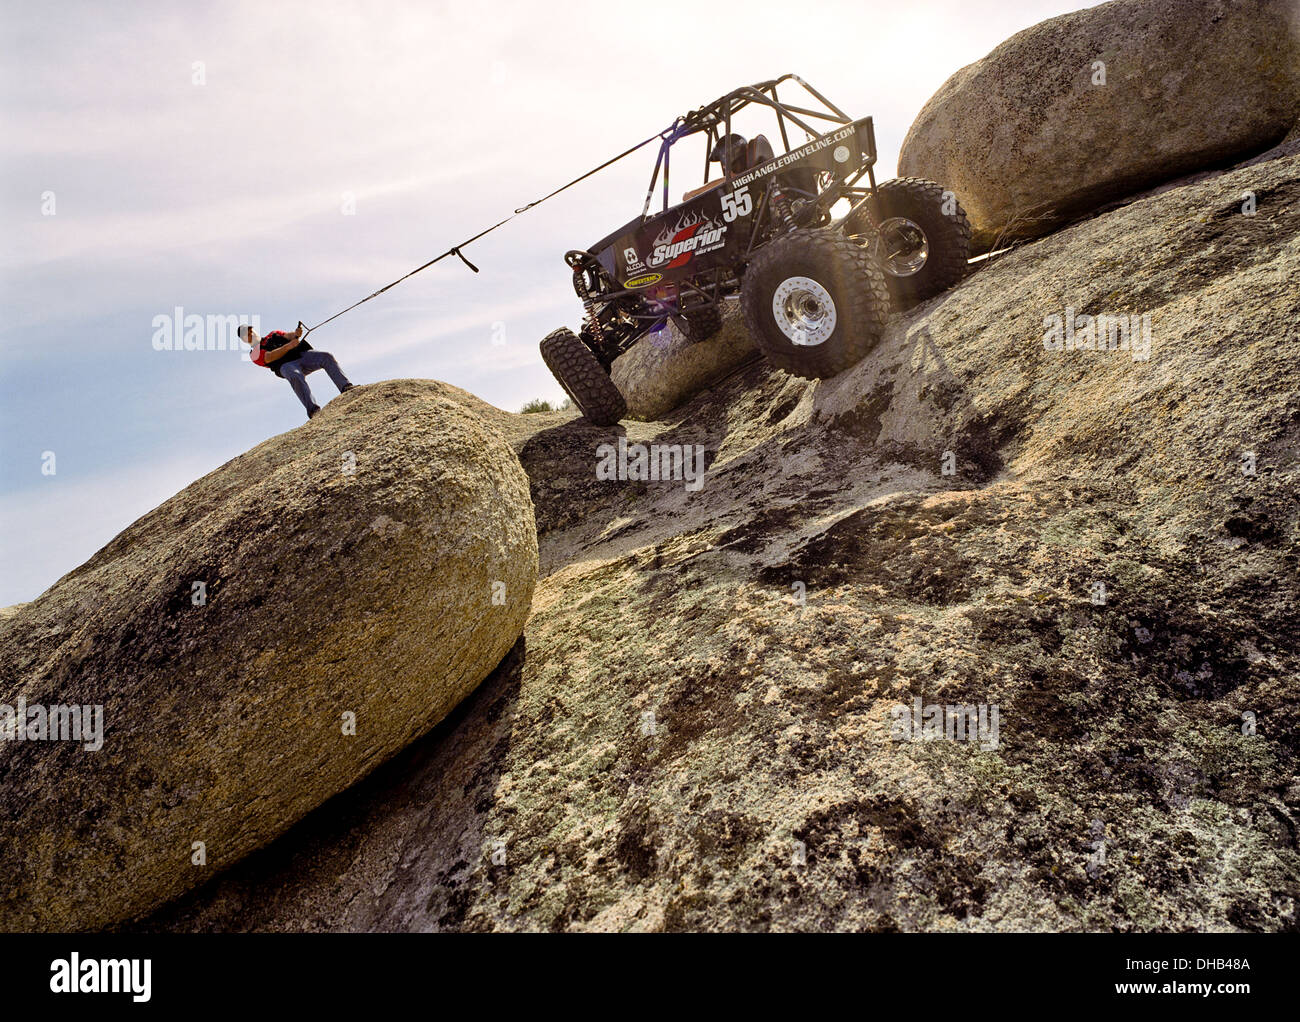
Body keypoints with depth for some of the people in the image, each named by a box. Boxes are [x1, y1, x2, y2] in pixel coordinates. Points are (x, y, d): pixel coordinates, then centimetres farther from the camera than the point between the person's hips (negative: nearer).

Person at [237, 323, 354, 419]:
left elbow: (289, 336, 16)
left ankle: (345, 387, -40)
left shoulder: (273, 335, 33)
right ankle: (312, 409, -52)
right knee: (295, 376, -39)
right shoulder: (256, 354, 17)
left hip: (302, 354, 4)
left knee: (326, 356, -24)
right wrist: (289, 346, -17)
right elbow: (270, 357, -3)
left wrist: (296, 334, -10)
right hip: (286, 365, -4)